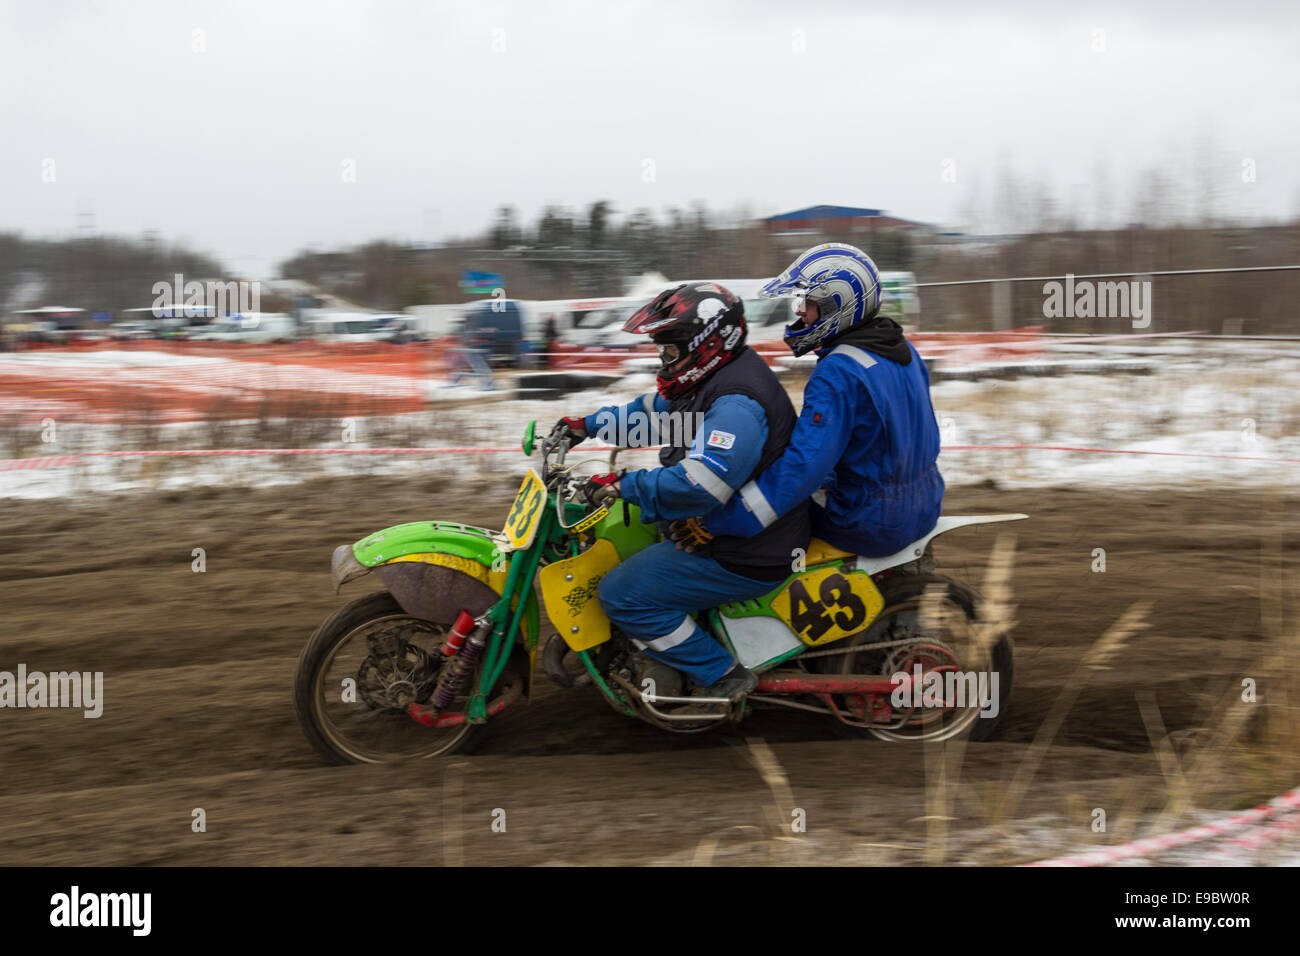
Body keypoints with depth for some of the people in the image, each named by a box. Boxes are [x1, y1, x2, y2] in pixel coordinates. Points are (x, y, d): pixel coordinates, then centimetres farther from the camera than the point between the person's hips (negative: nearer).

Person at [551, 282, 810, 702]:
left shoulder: (737, 403, -28)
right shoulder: (714, 379, 7)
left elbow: (699, 485, -39)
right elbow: (653, 412, 23)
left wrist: (623, 486, -31)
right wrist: (588, 425, 18)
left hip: (744, 558, -11)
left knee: (622, 595, -12)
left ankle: (722, 675, -3)